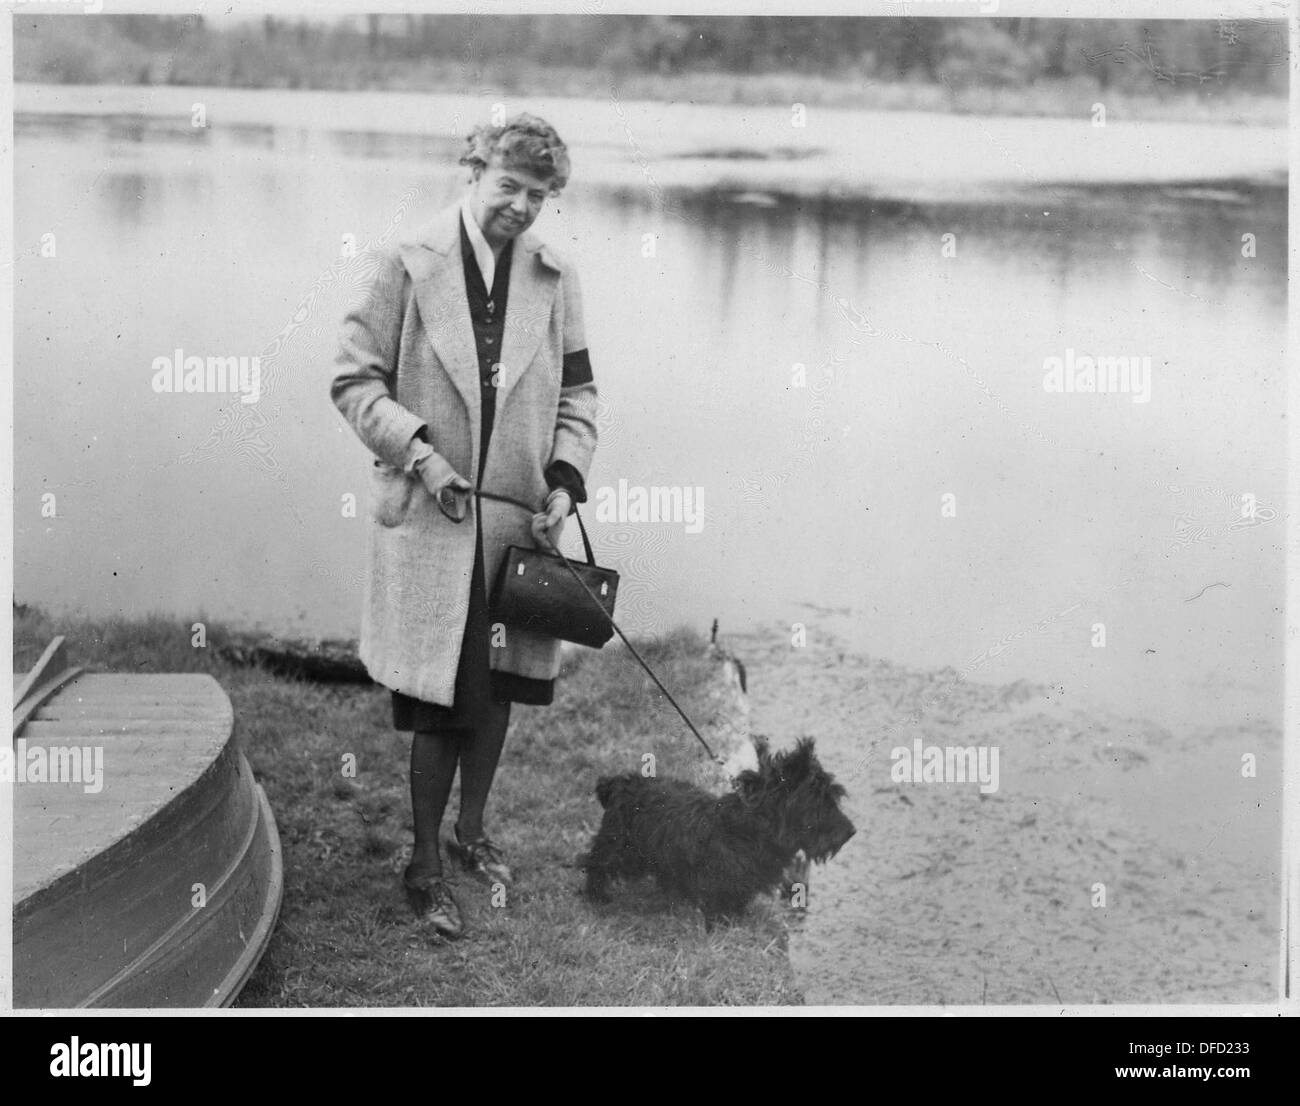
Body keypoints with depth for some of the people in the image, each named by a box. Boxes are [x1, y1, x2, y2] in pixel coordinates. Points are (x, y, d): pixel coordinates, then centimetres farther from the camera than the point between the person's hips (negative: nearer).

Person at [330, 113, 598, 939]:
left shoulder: (555, 280, 5)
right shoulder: (409, 265, -5)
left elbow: (577, 395, 10)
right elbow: (356, 381, -4)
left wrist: (566, 482, -4)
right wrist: (419, 450, -16)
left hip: (517, 519, 4)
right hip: (431, 519, -4)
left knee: (496, 688, 16)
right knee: (441, 700, 0)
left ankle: (471, 830, 37)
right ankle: (425, 864, 15)